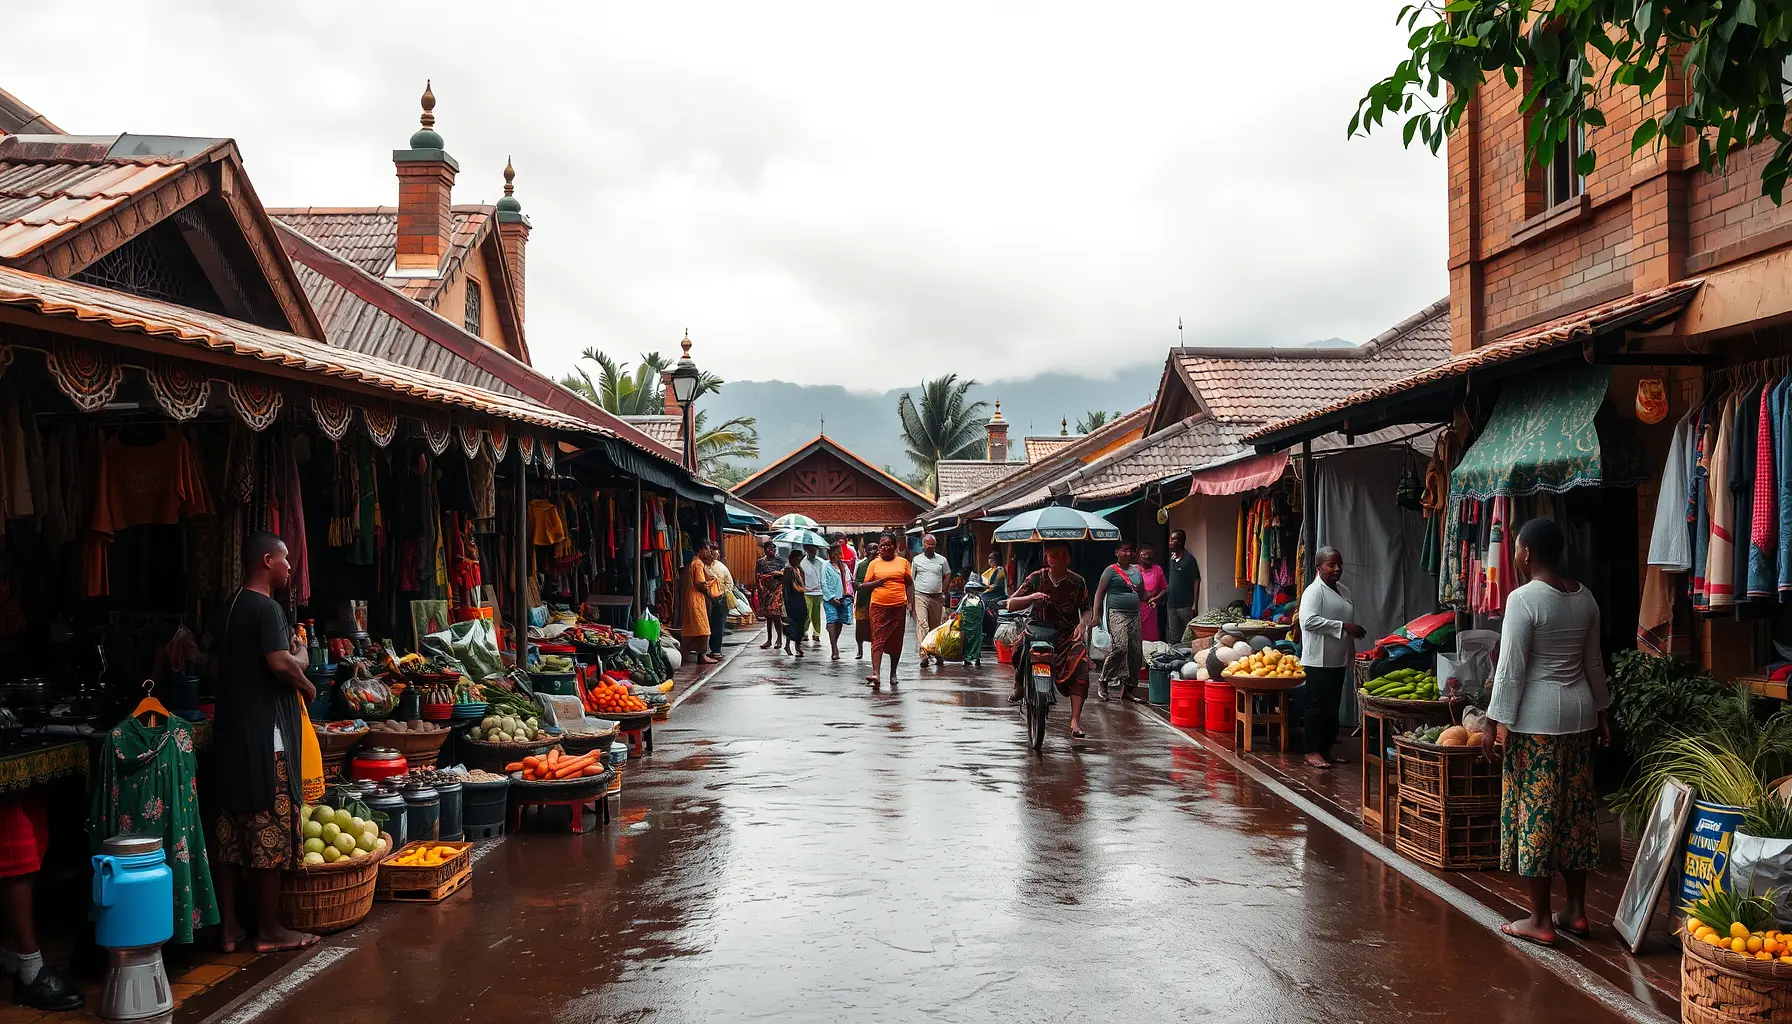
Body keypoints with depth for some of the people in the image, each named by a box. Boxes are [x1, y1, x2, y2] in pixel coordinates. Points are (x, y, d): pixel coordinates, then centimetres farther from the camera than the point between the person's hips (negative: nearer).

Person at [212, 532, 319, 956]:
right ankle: (269, 930, 6)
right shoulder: (267, 608, -14)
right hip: (264, 734, -9)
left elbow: (245, 663, 16)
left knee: (231, 832, 11)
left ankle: (229, 926, 17)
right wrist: (305, 683, -5)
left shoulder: (232, 607, 15)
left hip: (231, 731, 10)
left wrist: (290, 656, 10)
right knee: (269, 833, -1)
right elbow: (281, 664, -24)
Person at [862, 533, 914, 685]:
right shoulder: (874, 563, 7)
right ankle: (876, 673, -20)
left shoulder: (903, 562, 9)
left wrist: (910, 603, 4)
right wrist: (878, 582, -11)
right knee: (877, 639, -11)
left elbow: (909, 584, 12)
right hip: (878, 606, -1)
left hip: (898, 606, 1)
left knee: (896, 641, 8)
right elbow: (865, 585, 7)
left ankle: (893, 673, 22)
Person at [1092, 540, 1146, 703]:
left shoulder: (1136, 570, 17)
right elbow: (1099, 593, -2)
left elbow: (1142, 591, 28)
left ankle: (1128, 688, 10)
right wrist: (1095, 615, -9)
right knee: (1120, 647, -21)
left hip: (1134, 615, 6)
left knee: (1135, 651, 2)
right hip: (1117, 614, -6)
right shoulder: (1111, 570, 0)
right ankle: (1104, 682, -6)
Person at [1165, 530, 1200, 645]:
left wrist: (1194, 604, -15)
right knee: (1173, 638, 10)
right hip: (1171, 604, 7)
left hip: (1186, 605, -7)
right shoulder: (1171, 559, 13)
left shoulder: (1189, 559, -8)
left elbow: (1196, 581, -10)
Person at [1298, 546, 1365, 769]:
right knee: (1317, 706, -4)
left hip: (1338, 660, 8)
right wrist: (1343, 626, -26)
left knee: (1333, 706, 13)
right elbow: (1309, 621, -26)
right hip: (1319, 661, -8)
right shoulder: (1314, 591, -13)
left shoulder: (1344, 591, 15)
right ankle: (1312, 752, 1)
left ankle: (1327, 749, 21)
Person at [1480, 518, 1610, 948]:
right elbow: (1594, 663, 15)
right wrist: (1602, 711, 24)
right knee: (1575, 810, 14)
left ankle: (1540, 920, 4)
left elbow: (1511, 669, -17)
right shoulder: (1584, 596, 7)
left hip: (1535, 719, -8)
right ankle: (1576, 911, 22)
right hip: (1579, 714, 8)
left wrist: (1495, 723, -12)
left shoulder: (1524, 599, -16)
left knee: (1535, 812, -1)